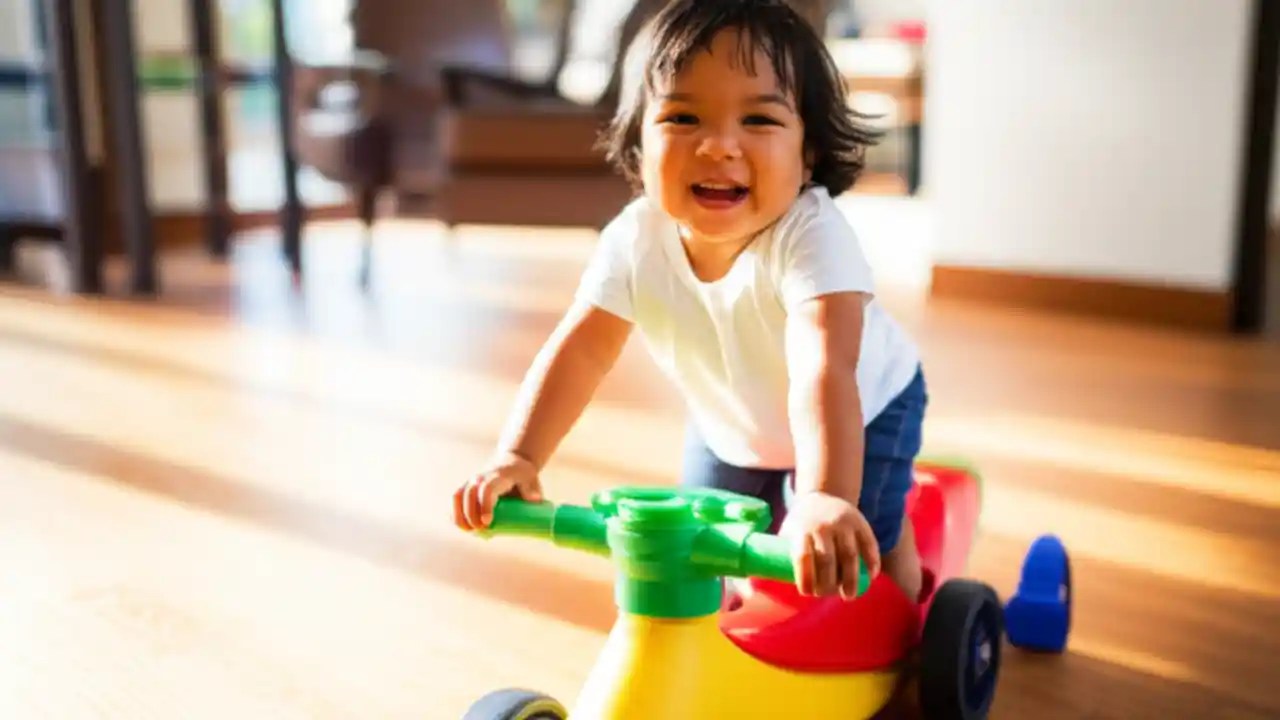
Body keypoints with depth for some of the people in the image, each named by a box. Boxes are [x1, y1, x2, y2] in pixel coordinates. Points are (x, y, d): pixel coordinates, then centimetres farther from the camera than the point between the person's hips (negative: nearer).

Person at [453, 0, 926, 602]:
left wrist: (825, 497, -68)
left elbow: (824, 371, -53)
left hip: (859, 415, -4)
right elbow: (579, 349, -26)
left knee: (855, 560, -9)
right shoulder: (635, 239, -28)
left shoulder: (810, 236, -42)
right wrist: (516, 458, -38)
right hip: (732, 427, 4)